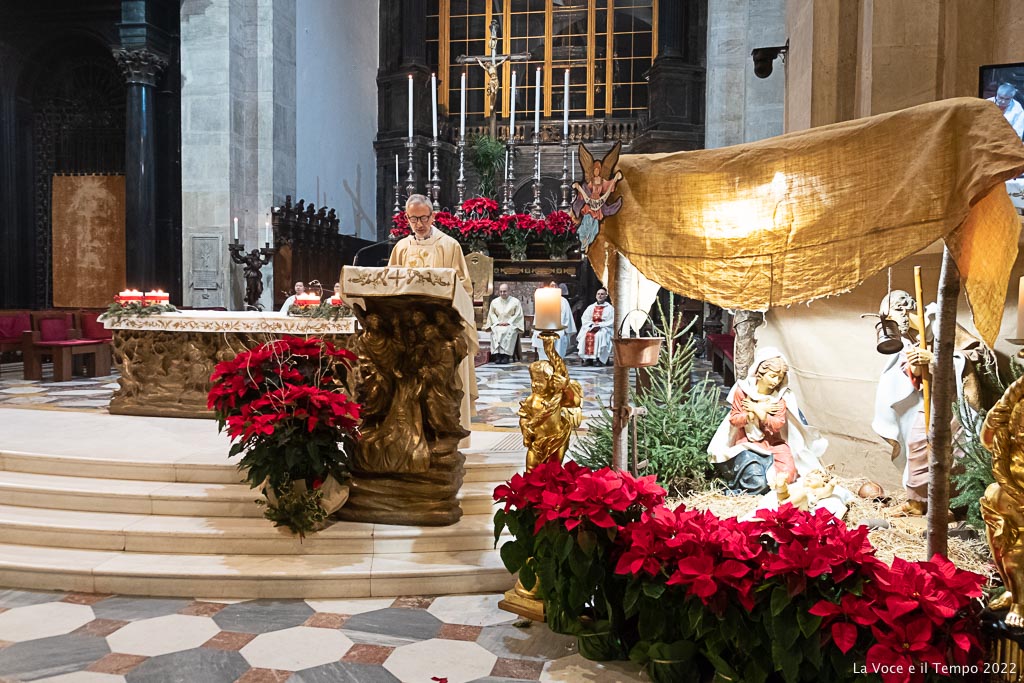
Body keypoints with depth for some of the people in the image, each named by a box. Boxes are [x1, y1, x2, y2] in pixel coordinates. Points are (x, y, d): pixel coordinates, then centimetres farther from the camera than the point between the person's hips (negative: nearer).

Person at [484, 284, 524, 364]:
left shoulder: (515, 301, 3)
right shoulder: (494, 302, 11)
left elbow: (518, 315, 0)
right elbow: (492, 314, 11)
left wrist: (508, 322, -11)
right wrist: (497, 322, -6)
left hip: (511, 325, -2)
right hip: (498, 325, 2)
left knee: (508, 331, -36)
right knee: (495, 331, -32)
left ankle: (506, 355, -38)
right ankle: (497, 355, -36)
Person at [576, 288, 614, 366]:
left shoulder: (609, 308, 8)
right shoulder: (590, 307, 18)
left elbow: (611, 322, -3)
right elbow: (584, 319, 11)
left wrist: (600, 325, -16)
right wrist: (591, 324, -9)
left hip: (604, 328, -3)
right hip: (590, 327, 3)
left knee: (599, 335, -36)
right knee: (584, 335, -28)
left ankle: (599, 359, -35)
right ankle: (587, 358, -29)